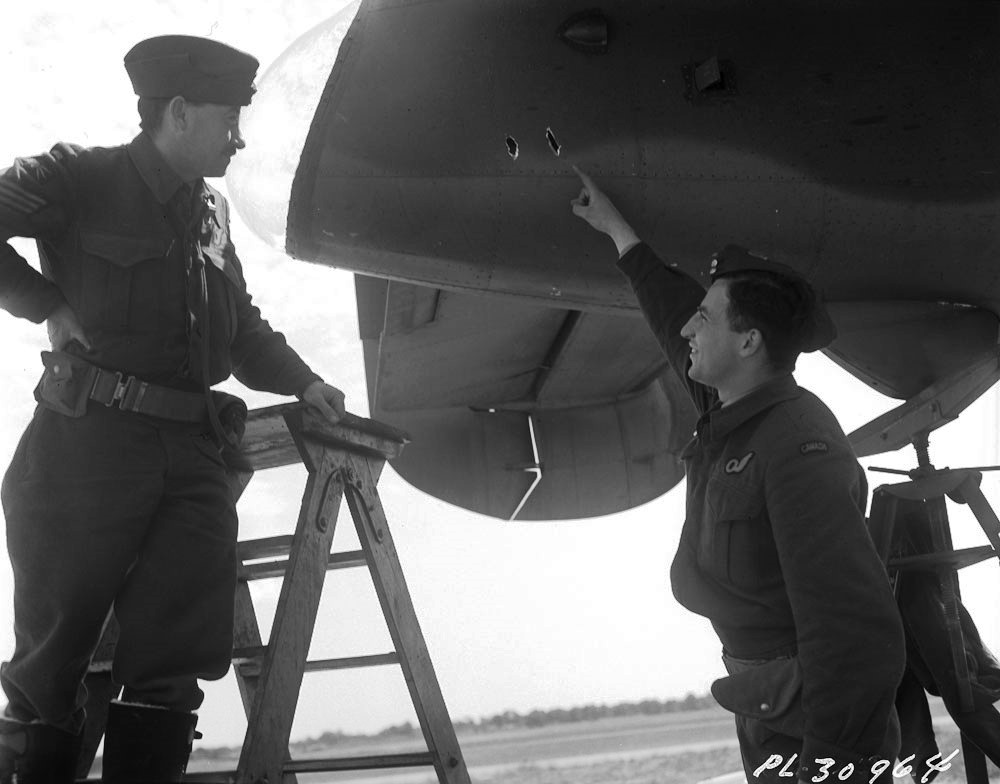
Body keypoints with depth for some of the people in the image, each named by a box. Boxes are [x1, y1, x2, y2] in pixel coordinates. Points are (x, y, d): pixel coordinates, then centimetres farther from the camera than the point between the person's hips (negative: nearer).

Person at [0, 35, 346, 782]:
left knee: (174, 665, -2)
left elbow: (243, 326, 28)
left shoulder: (210, 212, 20)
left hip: (195, 453, 5)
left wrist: (304, 383, 14)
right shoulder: (84, 178, 1)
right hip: (90, 441, -5)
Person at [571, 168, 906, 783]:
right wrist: (615, 228, 31)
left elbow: (853, 622, -31)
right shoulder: (729, 413, 4)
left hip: (819, 719, -9)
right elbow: (671, 306, 22)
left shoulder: (797, 440, -24)